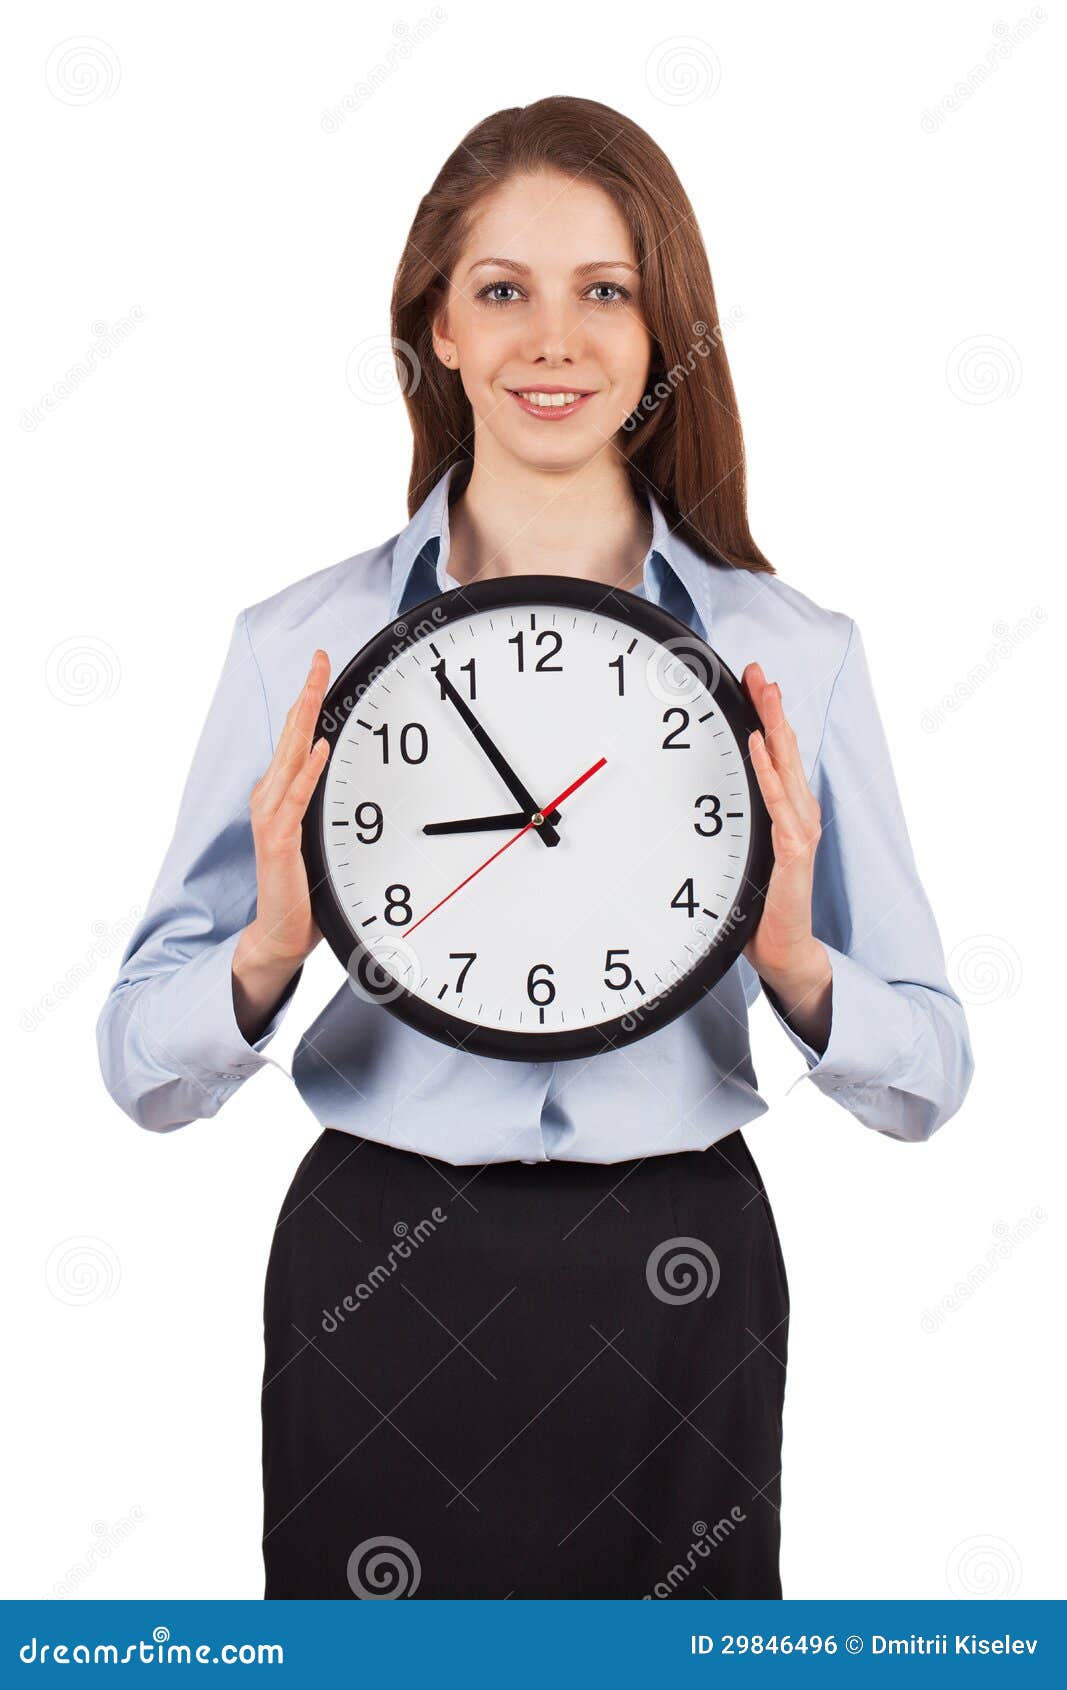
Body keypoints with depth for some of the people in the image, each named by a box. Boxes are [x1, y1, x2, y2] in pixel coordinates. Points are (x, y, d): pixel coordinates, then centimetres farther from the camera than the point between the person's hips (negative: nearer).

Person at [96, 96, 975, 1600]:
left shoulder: (793, 652, -3)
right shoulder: (304, 643, -4)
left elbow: (927, 1077, -1)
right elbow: (147, 1071, -4)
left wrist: (791, 959, -20)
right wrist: (271, 952, -24)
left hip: (677, 1295, 1)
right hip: (386, 1294, 0)